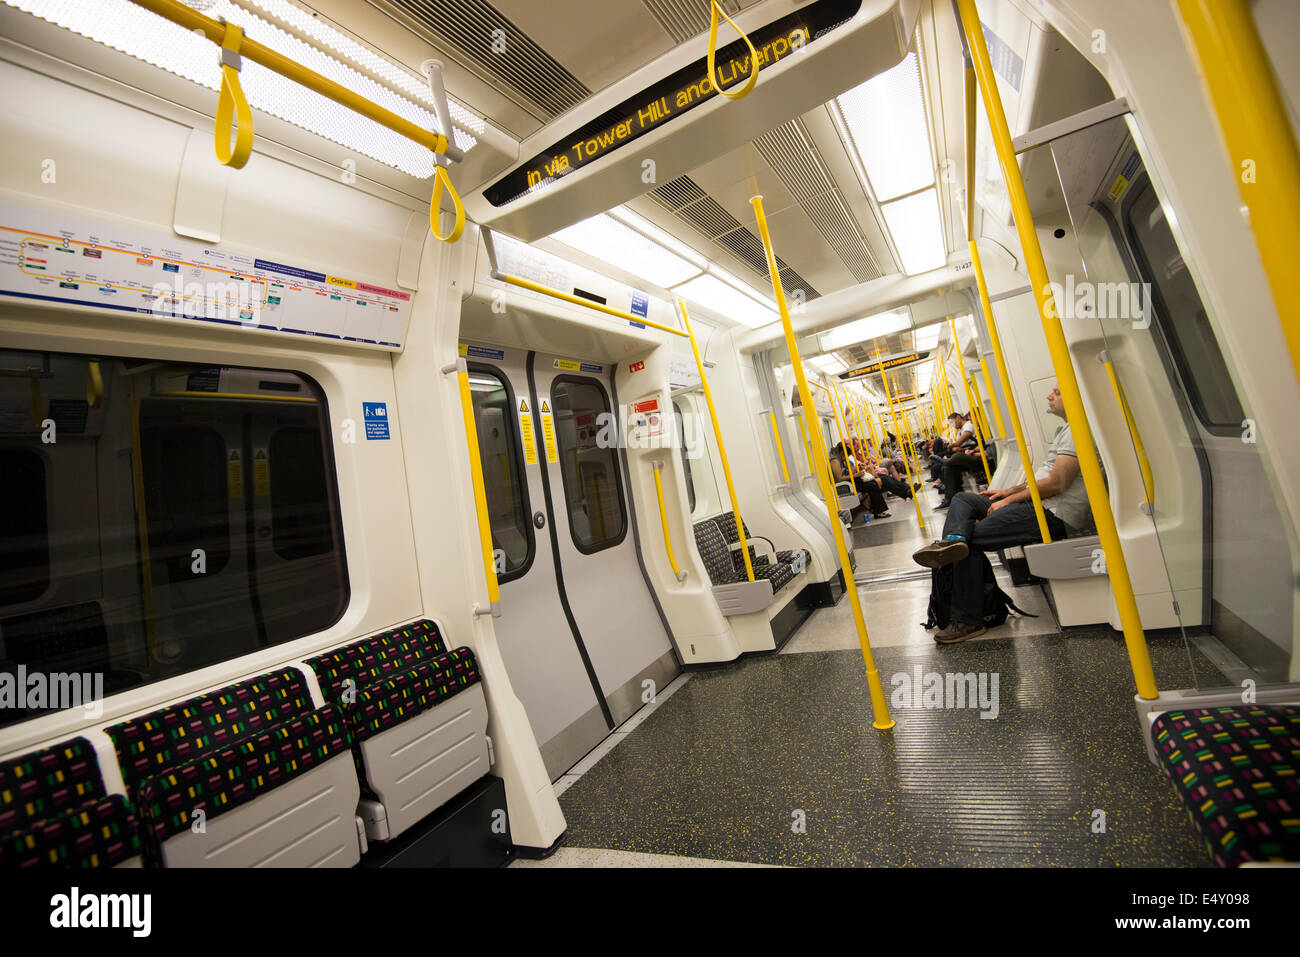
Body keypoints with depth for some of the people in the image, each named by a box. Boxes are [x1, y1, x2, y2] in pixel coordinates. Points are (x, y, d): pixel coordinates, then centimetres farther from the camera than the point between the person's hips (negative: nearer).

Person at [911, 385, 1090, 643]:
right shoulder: (1065, 430, 21)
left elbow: (1055, 484, -19)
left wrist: (1009, 501, -11)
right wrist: (1010, 491, 15)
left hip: (1055, 514, -11)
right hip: (1039, 502, 11)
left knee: (972, 538, -17)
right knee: (963, 499, 7)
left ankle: (967, 621, -9)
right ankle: (953, 540, -26)